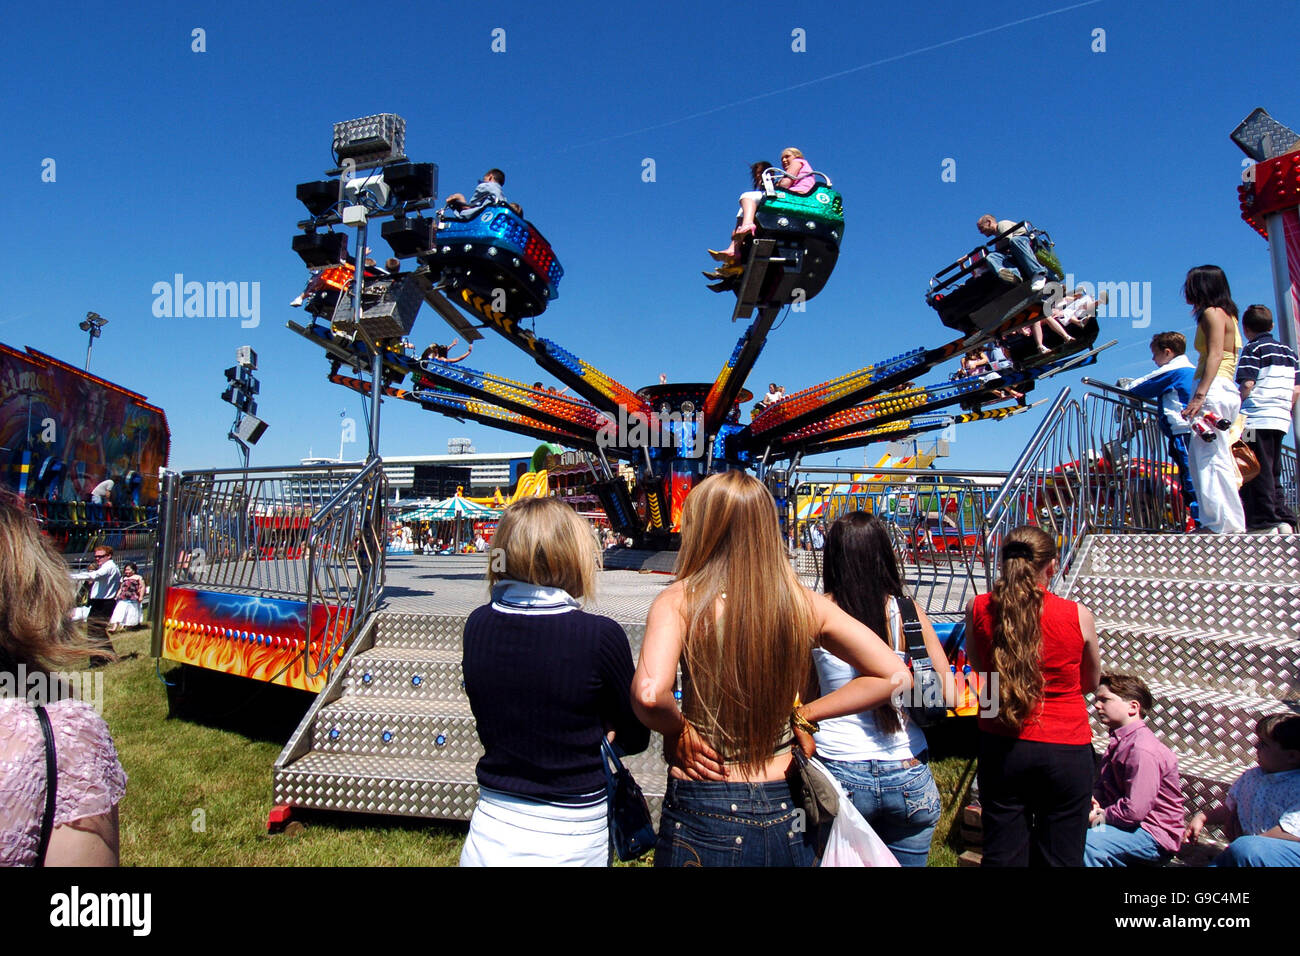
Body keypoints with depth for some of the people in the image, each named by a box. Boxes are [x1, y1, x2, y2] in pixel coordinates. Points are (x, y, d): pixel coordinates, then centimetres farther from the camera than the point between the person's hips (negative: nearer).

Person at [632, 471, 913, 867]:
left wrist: (677, 730, -10)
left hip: (703, 817, -3)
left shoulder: (681, 600, -15)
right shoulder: (806, 604, -5)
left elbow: (649, 694, -31)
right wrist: (803, 714, 1)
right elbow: (896, 676, -3)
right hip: (787, 815, 3)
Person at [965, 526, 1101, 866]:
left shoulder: (977, 609, -8)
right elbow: (1091, 683, 6)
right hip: (1065, 749, -1)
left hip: (1000, 748, 2)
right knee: (1059, 856, 12)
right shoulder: (1078, 616, -11)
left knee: (1002, 854, 14)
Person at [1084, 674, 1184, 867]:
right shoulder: (1119, 741, 9)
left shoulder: (1142, 750, -24)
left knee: (1087, 844, -32)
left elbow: (1134, 811, -27)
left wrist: (1099, 816, -13)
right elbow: (1104, 785, 19)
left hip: (1155, 837, -9)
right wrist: (1094, 798, -2)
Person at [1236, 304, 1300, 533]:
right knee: (1273, 474, 14)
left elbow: (1247, 385, -14)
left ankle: (1265, 522, -8)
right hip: (1281, 419, 7)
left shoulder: (1253, 349, -3)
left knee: (1259, 472, -6)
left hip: (1258, 419, -7)